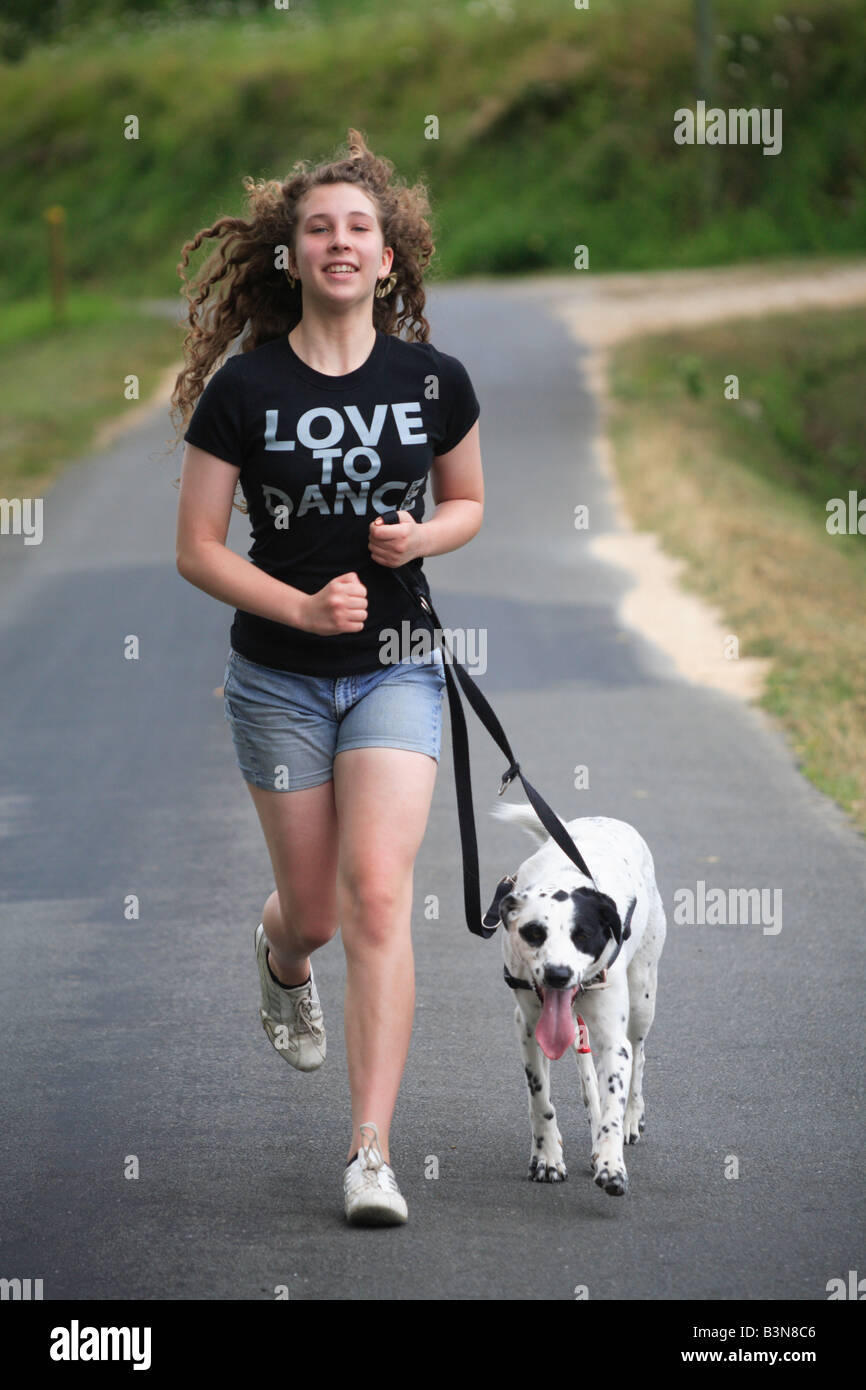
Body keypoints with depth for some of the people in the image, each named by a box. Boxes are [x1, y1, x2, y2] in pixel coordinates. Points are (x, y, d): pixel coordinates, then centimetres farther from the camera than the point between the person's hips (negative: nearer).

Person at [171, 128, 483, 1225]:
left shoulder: (433, 380, -3)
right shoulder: (244, 387, -9)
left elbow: (469, 502, 13)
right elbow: (197, 549, -5)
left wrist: (423, 538, -10)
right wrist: (302, 606, -19)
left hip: (395, 670, 0)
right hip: (278, 679, 0)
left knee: (379, 891, -16)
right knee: (314, 907, 11)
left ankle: (370, 1155, -15)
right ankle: (279, 963, 52)